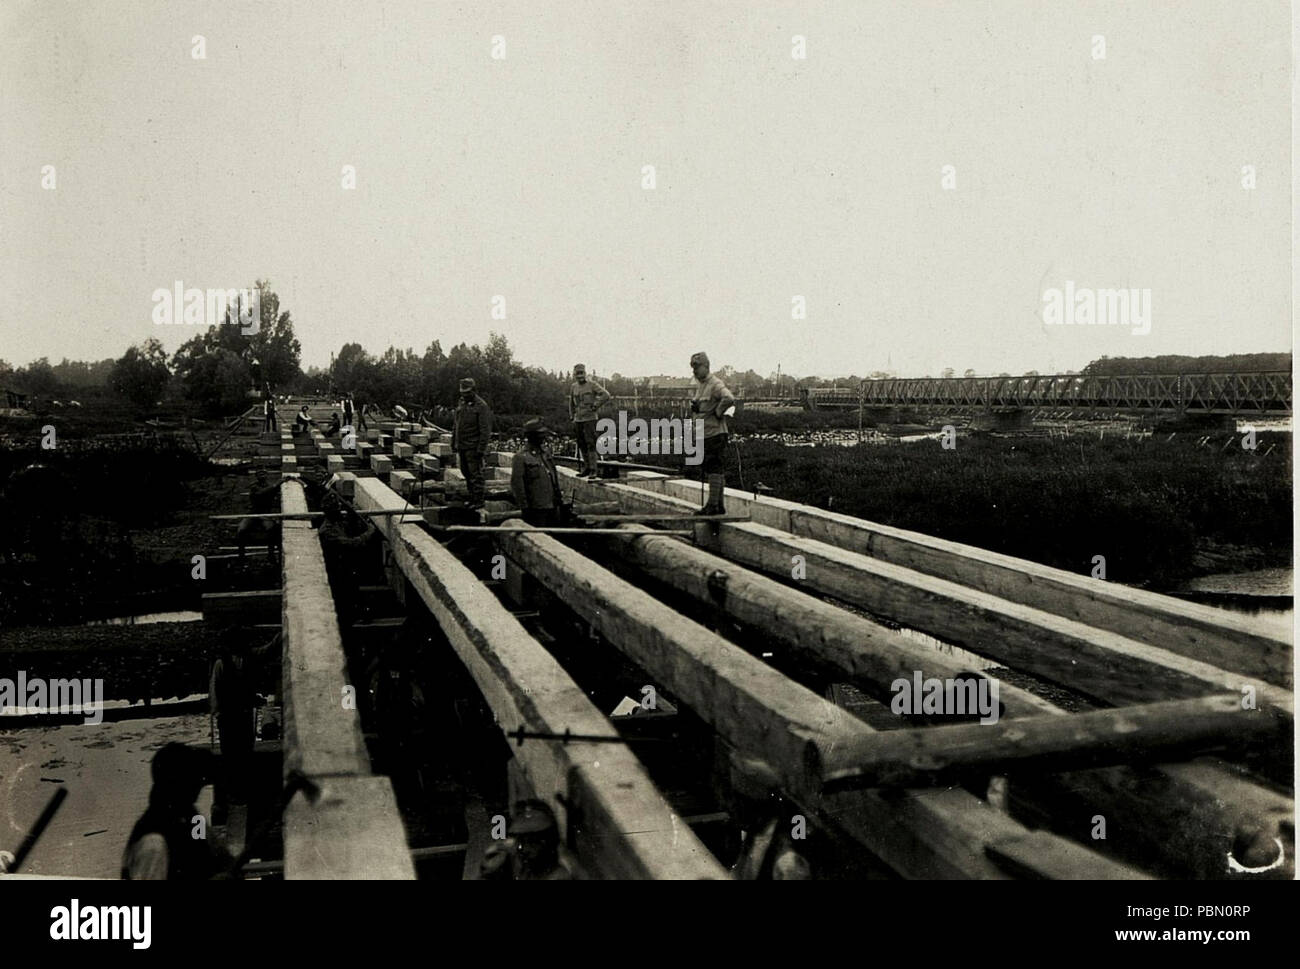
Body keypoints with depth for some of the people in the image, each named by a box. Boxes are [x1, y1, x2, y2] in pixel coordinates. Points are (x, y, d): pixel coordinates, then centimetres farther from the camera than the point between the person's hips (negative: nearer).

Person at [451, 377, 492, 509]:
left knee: (475, 474, -5)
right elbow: (456, 425, 18)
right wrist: (453, 442, 15)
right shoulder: (461, 403, 11)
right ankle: (472, 498, 22)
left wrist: (481, 448, -18)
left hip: (473, 447, -7)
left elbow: (485, 430, -15)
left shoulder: (481, 406, -11)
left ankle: (478, 501, 1)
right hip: (462, 446, 7)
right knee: (466, 473, 12)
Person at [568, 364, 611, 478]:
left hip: (590, 418, -6)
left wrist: (595, 406, -12)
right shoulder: (573, 387, 12)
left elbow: (606, 395, -12)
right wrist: (572, 416, 20)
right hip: (578, 419, 6)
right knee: (581, 444, 8)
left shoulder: (592, 385, -4)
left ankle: (593, 470, -11)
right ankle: (586, 467, 19)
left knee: (590, 443, -11)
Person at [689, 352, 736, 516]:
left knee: (714, 470, -7)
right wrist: (694, 405, 12)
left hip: (715, 434, -10)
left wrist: (718, 413, -18)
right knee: (708, 469, 13)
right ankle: (718, 505, 20)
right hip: (704, 434, 10)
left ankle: (713, 505, -4)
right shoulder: (699, 384, 16)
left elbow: (729, 400, -31)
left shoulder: (716, 384, -14)